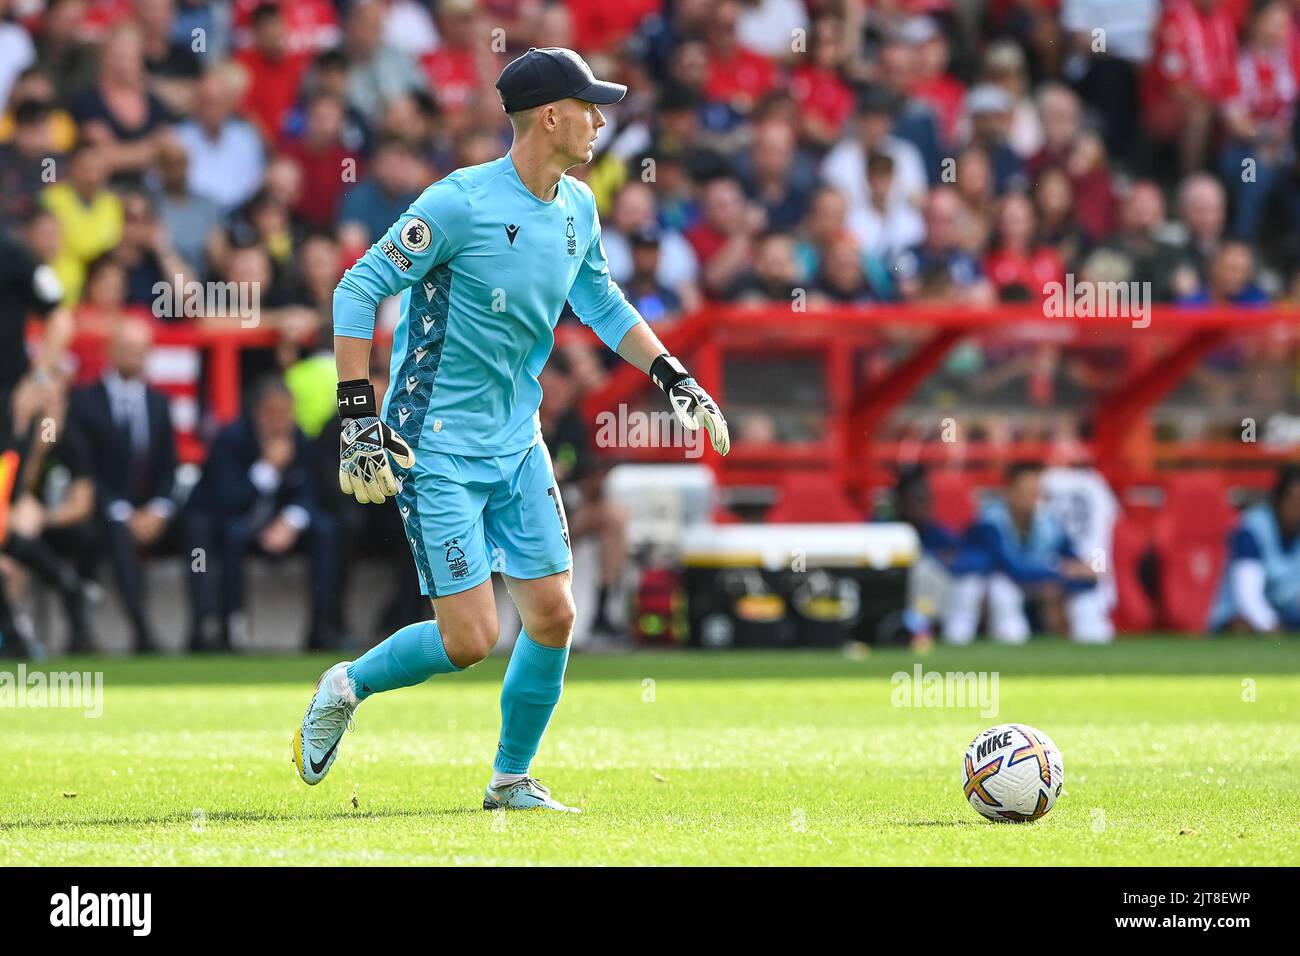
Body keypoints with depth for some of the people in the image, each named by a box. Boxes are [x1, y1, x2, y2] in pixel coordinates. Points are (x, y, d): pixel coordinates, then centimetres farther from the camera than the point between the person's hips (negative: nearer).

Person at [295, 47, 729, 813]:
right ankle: (348, 686, 15)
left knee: (553, 614, 3)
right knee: (470, 639, -11)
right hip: (437, 448, -7)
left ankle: (512, 779, 20)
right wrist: (360, 417, -21)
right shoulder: (461, 203, -18)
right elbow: (357, 291, -15)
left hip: (517, 443, 7)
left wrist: (674, 378, 14)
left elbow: (602, 304, 23)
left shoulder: (578, 209, 5)